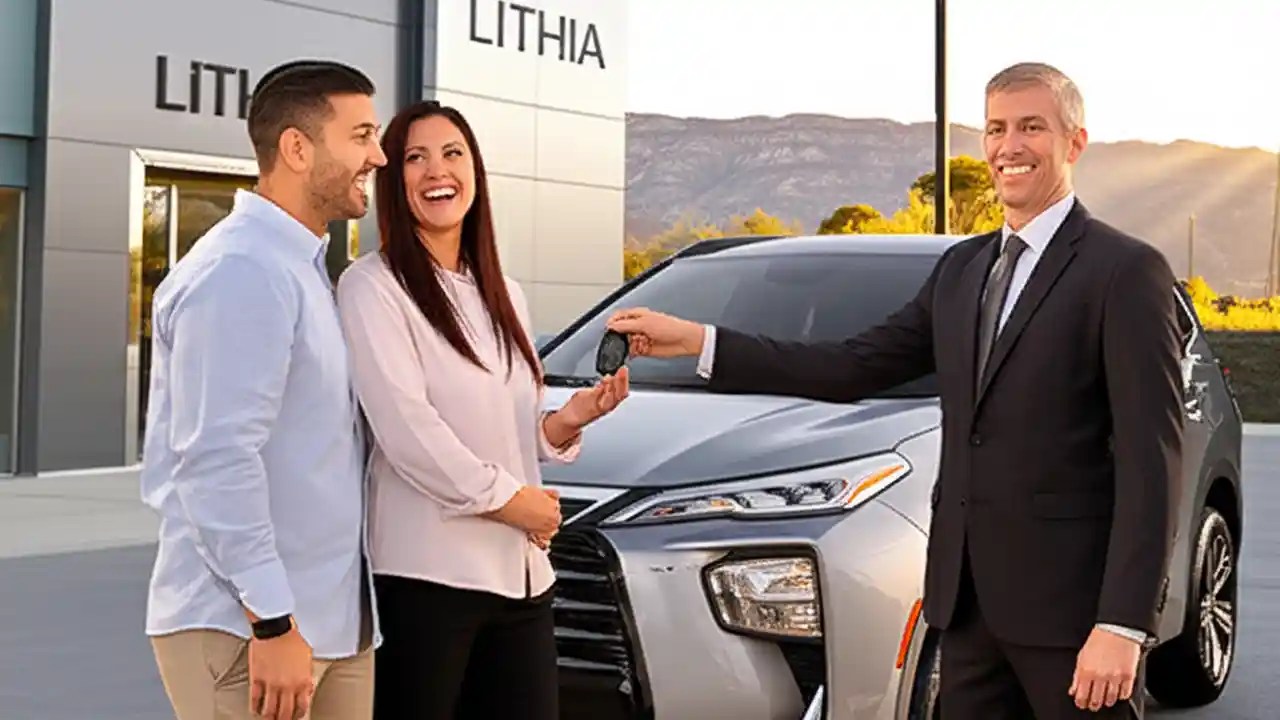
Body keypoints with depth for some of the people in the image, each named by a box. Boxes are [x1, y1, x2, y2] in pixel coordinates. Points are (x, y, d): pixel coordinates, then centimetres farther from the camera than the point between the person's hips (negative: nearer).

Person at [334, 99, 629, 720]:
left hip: (520, 572, 7)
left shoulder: (503, 296, 17)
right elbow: (405, 429, -14)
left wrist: (566, 421, -1)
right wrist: (506, 499, -11)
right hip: (425, 572, -7)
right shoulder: (373, 286, -6)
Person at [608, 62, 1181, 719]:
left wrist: (1123, 624, -20)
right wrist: (696, 341, 2)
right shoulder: (961, 268, 14)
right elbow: (856, 368, 9)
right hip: (970, 596, 7)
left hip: (1071, 599, -6)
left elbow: (1150, 460, -13)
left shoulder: (1125, 271, -8)